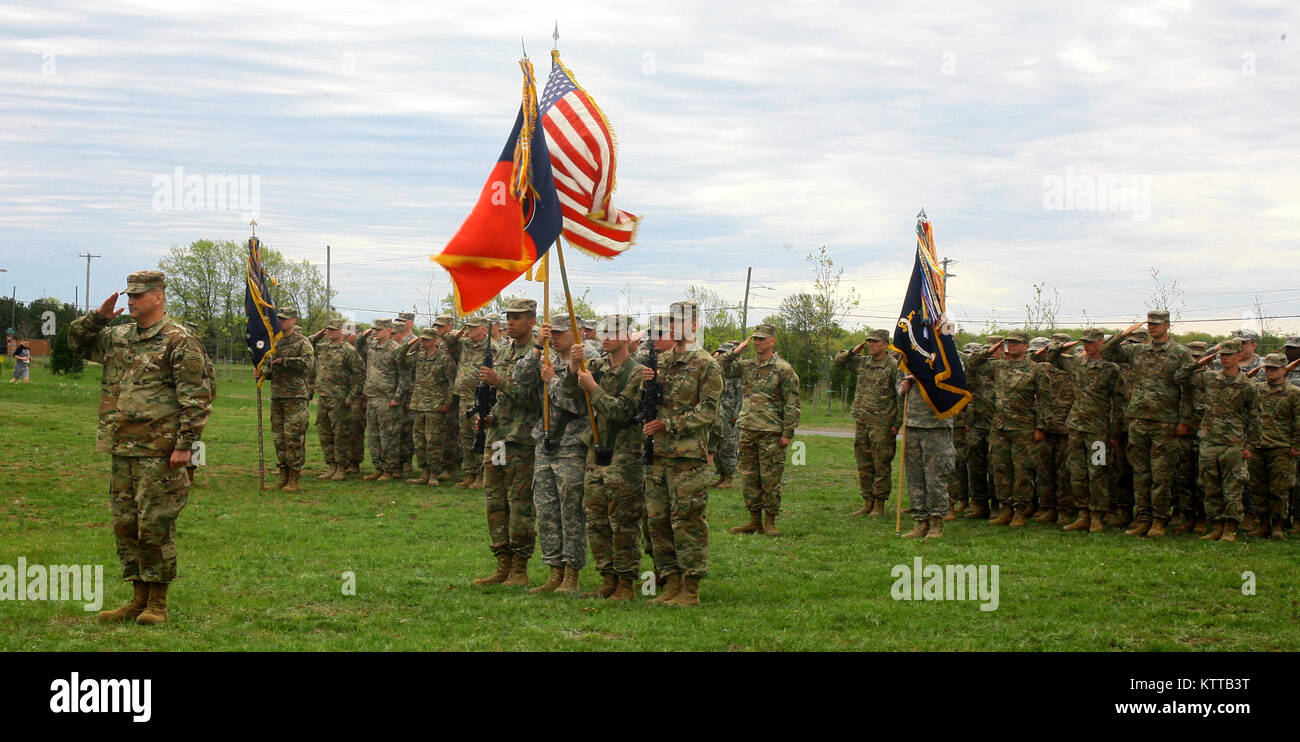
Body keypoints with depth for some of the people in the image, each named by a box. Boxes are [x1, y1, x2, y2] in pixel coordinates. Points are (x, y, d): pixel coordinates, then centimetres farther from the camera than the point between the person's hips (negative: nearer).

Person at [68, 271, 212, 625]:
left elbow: (196, 399, -12)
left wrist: (185, 445, -16)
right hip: (123, 449, 8)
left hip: (158, 452, -8)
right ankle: (139, 598, 19)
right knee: (125, 525, 10)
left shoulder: (179, 342, -8)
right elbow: (78, 342, 26)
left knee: (155, 526, -4)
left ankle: (158, 603, 5)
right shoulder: (118, 337, 14)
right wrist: (98, 316, 8)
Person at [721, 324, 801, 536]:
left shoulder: (783, 369, -4)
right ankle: (755, 520, 17)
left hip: (771, 433, -6)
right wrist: (736, 352, 2)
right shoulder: (746, 365, 11)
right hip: (748, 431, 6)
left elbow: (792, 404, -6)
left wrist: (788, 433, -11)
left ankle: (770, 522, 6)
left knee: (770, 478, -2)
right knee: (749, 477, 8)